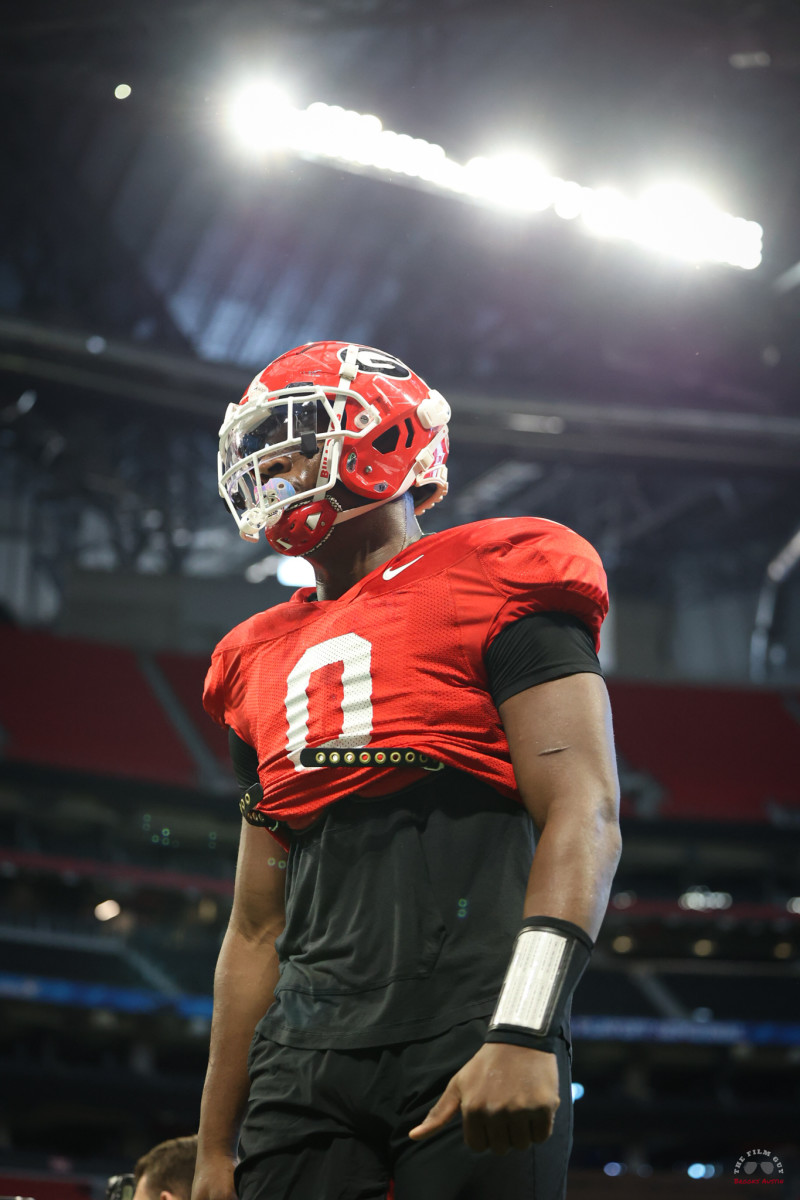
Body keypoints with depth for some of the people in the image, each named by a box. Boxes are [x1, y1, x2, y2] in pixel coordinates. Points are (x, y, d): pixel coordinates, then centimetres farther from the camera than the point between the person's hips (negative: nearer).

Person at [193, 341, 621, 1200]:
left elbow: (583, 816, -9)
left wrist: (523, 1032, -22)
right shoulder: (267, 661, 22)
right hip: (307, 1059, 6)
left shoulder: (491, 591, 3)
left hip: (470, 1045, -6)